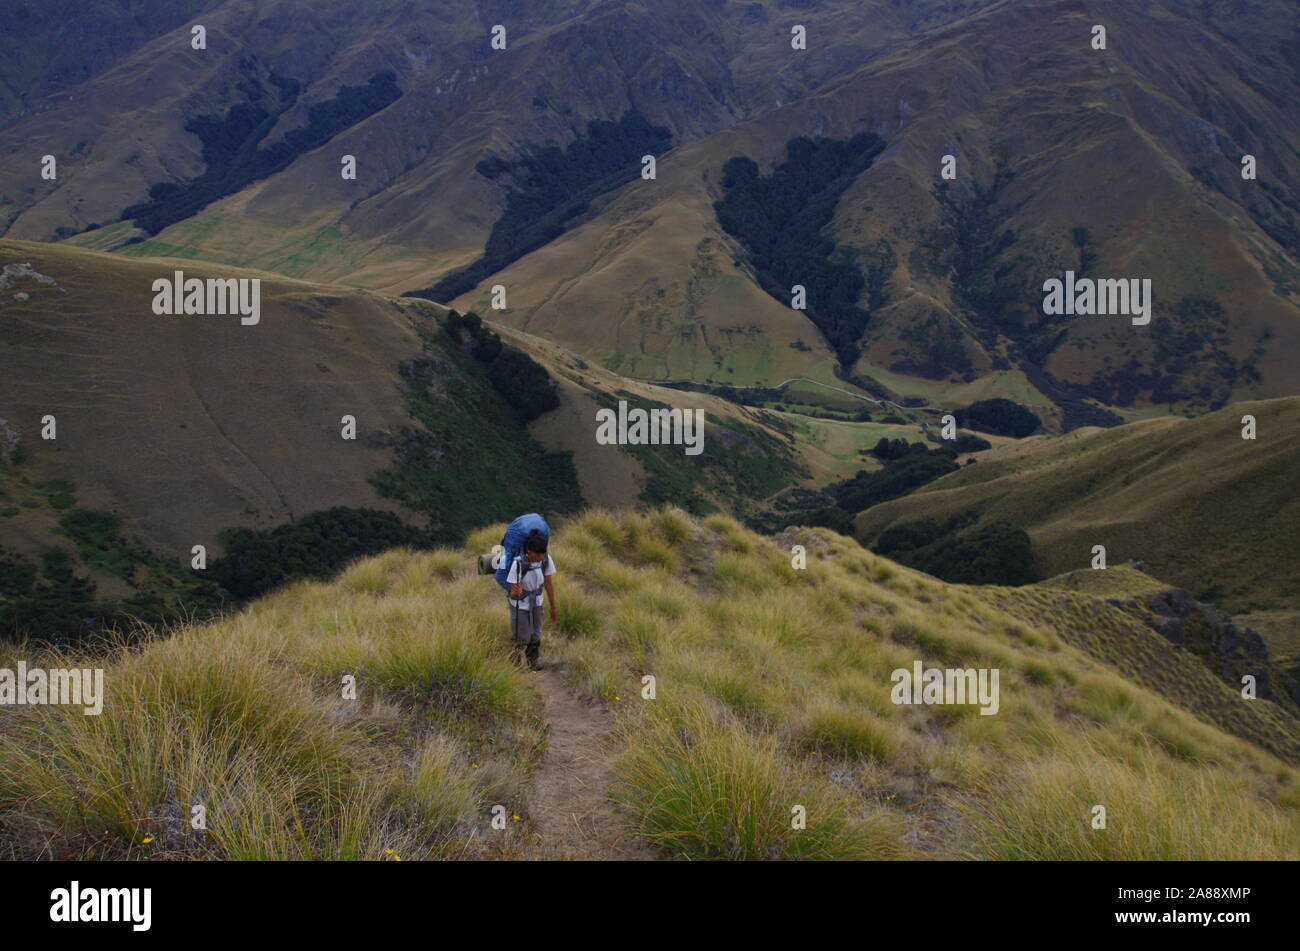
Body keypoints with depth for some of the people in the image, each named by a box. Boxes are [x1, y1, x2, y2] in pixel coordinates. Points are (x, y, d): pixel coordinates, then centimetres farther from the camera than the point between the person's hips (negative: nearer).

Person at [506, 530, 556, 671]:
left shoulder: (546, 559, -22)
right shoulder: (518, 564, -34)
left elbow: (549, 584, -8)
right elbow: (513, 592, -28)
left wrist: (553, 607, 1)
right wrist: (516, 592, -52)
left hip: (536, 601, 3)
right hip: (519, 603, -3)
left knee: (535, 635, 14)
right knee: (522, 637, 4)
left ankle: (532, 658, 42)